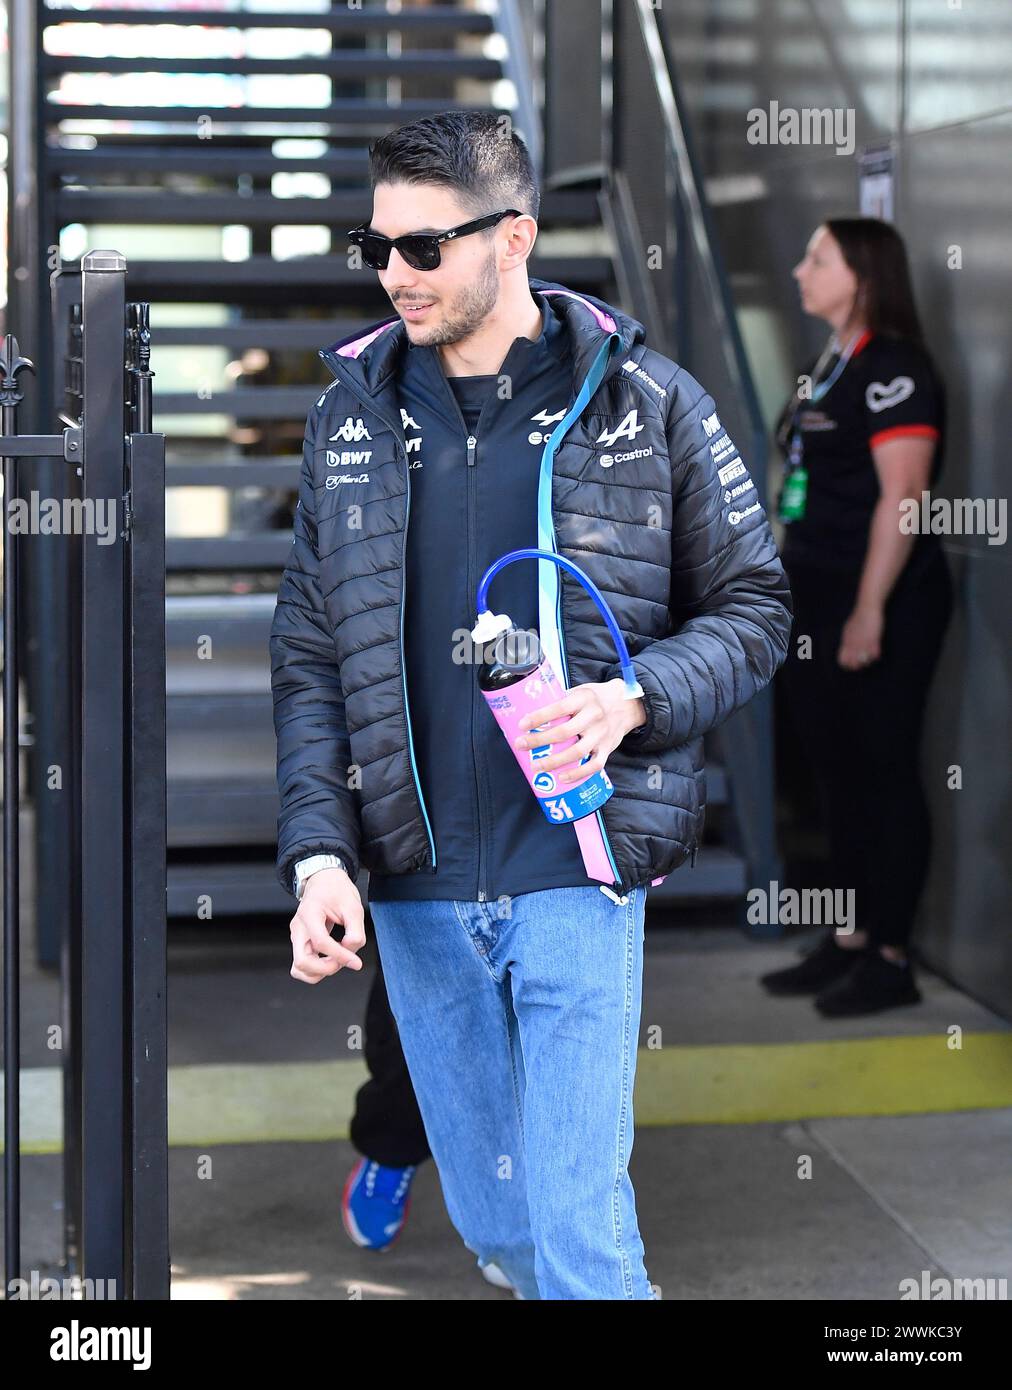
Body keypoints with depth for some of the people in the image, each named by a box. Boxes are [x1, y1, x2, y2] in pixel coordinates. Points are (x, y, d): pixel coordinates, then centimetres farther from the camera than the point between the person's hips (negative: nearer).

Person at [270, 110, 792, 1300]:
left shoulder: (645, 403, -3)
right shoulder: (350, 414, 5)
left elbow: (752, 607, 3)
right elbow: (308, 656, 5)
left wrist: (638, 699, -17)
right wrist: (315, 855, -6)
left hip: (575, 878, -3)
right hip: (414, 891, 4)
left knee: (576, 1233, -7)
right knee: (490, 1224, 15)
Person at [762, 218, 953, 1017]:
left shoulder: (894, 369, -13)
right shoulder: (829, 369, 16)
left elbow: (902, 495, -20)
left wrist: (869, 612, -22)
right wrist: (791, 594, 19)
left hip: (884, 605, -10)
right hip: (818, 604, 10)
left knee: (886, 773, -3)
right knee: (839, 775, 13)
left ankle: (891, 959, 3)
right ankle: (850, 941, 21)